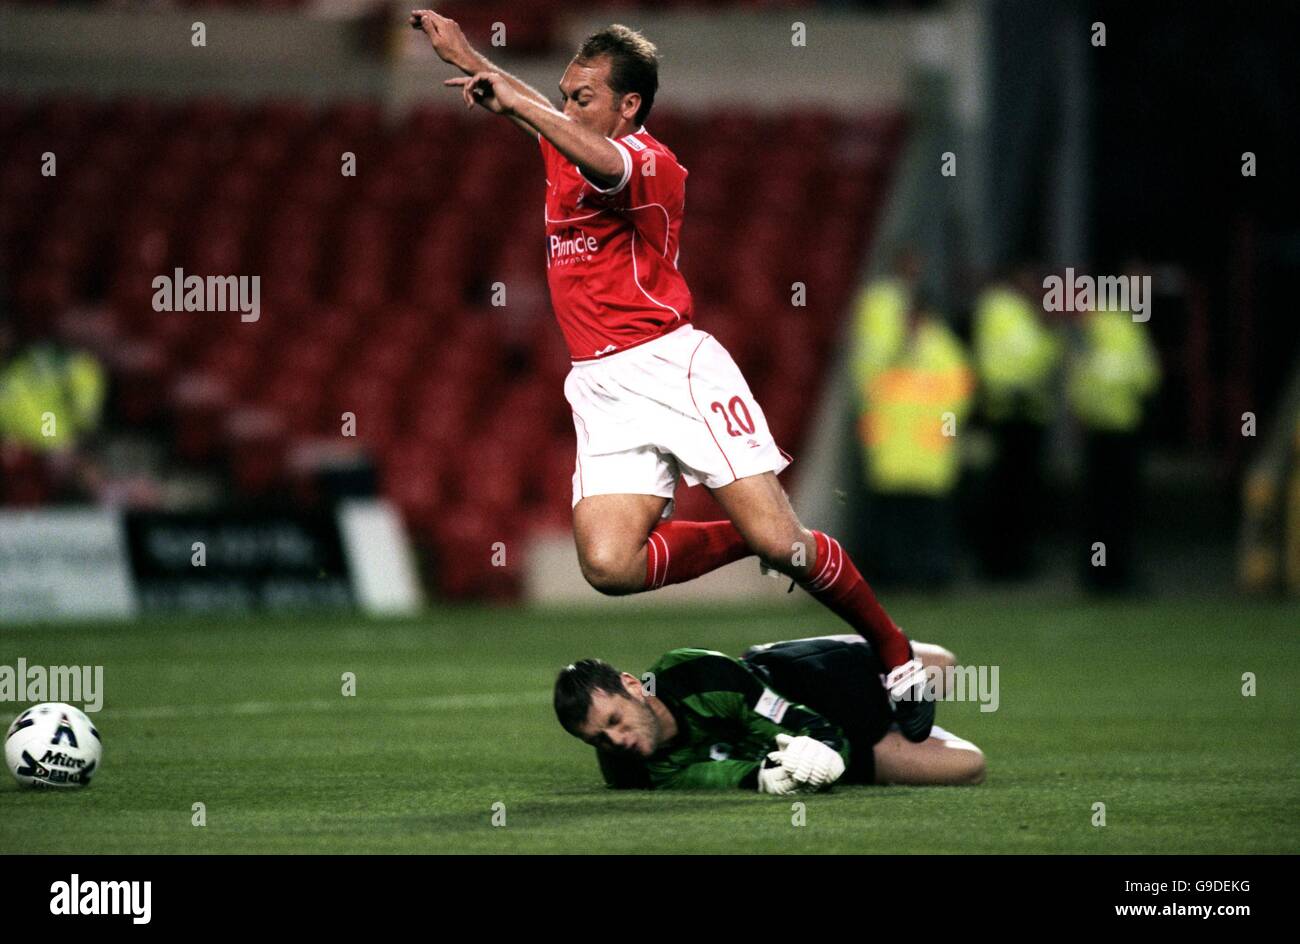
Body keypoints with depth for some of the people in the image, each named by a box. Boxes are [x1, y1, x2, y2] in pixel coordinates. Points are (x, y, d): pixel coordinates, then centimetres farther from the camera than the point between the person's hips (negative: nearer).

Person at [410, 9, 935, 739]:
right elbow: (534, 118, 39)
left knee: (777, 540, -14)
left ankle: (898, 658, 6)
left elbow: (606, 164, -32)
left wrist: (513, 99, -36)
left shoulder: (650, 162, -8)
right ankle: (745, 539, 10)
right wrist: (466, 56, 42)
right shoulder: (566, 152, 16)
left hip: (670, 366, -7)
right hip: (601, 389, 7)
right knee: (608, 564, -16)